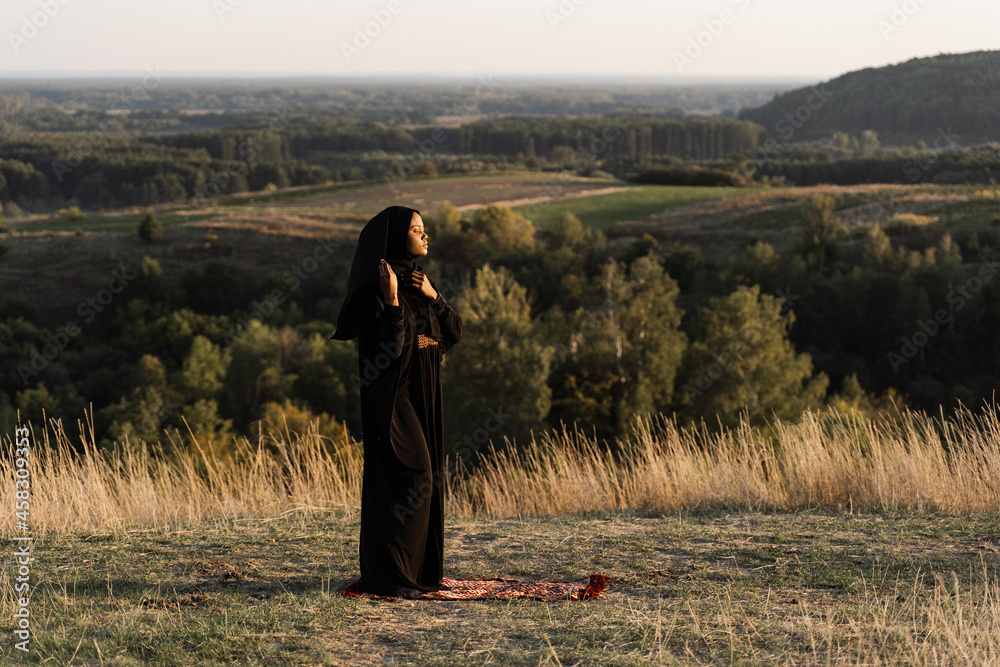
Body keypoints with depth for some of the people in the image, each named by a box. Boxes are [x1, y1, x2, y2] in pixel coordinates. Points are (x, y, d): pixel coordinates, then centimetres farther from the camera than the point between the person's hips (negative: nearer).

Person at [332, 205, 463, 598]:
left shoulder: (418, 282, 13)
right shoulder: (375, 288, -13)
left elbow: (454, 333, 9)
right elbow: (386, 346, -20)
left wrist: (432, 296, -5)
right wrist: (392, 299, -29)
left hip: (422, 394, 9)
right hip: (393, 394, -9)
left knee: (422, 479, 10)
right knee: (405, 478, -13)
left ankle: (417, 568, 16)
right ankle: (386, 576, -10)